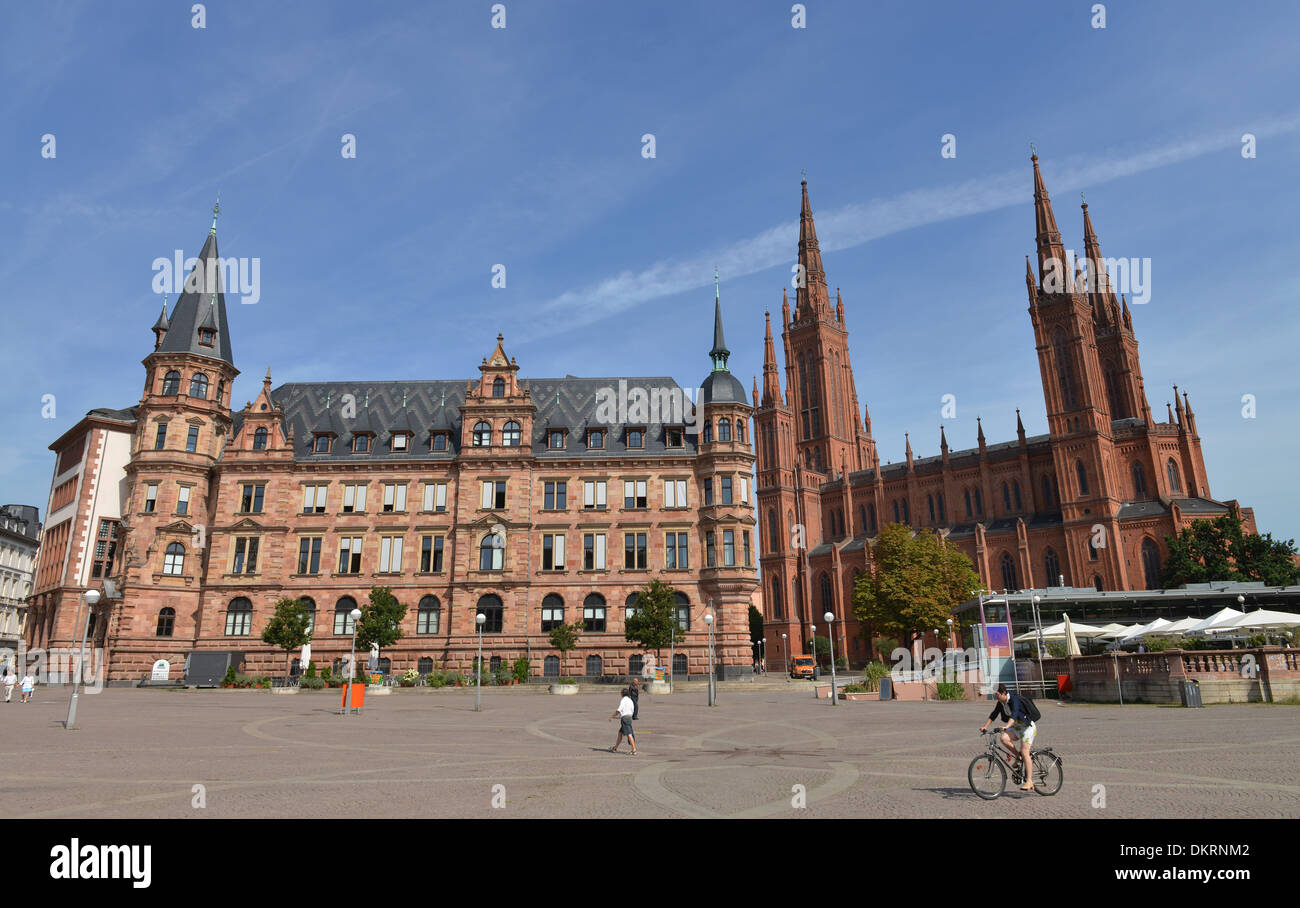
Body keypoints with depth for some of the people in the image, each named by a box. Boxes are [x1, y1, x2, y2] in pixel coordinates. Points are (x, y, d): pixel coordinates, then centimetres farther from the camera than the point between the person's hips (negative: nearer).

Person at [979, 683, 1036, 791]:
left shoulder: (1014, 699, -23)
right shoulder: (1001, 703, 0)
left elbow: (1014, 714, -38)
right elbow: (993, 714, 3)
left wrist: (1006, 727, -52)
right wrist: (985, 726, -8)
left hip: (1028, 726, -7)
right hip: (1017, 727, 7)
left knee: (1024, 752, -16)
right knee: (1003, 738, -19)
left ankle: (1029, 781, -14)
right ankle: (1017, 756, 4)